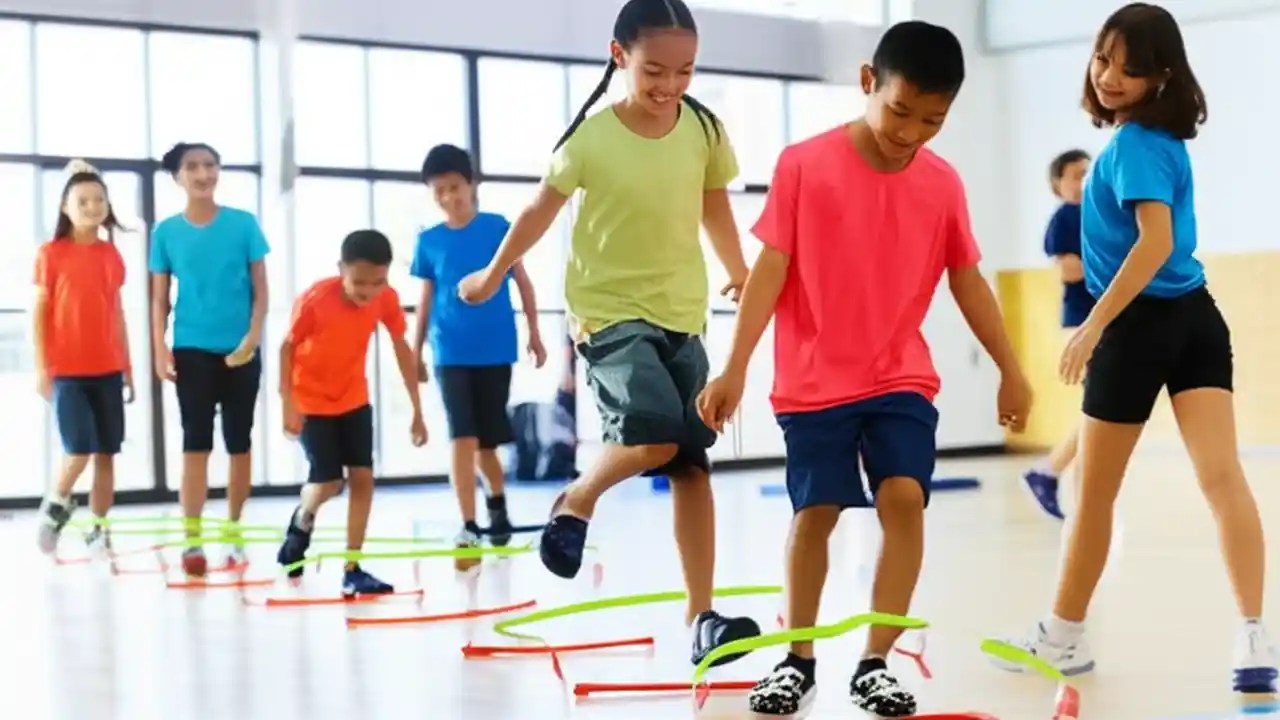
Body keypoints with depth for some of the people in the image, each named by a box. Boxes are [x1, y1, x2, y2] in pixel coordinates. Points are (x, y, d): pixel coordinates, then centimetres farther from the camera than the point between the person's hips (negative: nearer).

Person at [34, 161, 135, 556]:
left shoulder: (110, 254, 8)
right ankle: (55, 505, 14)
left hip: (107, 369, 4)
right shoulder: (51, 253, -3)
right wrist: (41, 367, -7)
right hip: (66, 370, -4)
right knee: (79, 449, -13)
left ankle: (98, 529, 11)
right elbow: (39, 312, -3)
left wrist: (127, 366, 12)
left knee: (106, 452, 3)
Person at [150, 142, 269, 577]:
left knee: (239, 442, 8)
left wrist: (252, 336, -13)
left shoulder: (243, 224, -1)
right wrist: (160, 349, -5)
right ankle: (192, 540, -7)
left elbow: (260, 288, 0)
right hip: (192, 350, 0)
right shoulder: (167, 232, 2)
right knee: (196, 443, -5)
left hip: (240, 350, 1)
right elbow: (160, 298, 5)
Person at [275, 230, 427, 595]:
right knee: (329, 481, -10)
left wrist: (417, 411, -3)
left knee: (362, 477, -5)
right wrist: (287, 404, -17)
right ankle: (302, 520, 27)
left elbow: (401, 348, -5)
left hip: (354, 398, 4)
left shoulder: (386, 299, -17)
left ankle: (352, 569, 3)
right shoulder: (314, 300, -28)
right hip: (311, 400, -4)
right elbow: (287, 347, -14)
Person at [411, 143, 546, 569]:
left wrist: (534, 332, 4)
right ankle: (468, 527, -9)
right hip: (451, 354, 0)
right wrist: (416, 351, 11)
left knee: (487, 440, 10)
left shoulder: (498, 227, -3)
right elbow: (427, 298, 10)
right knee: (463, 438, -10)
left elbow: (522, 282, 4)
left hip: (495, 350, 0)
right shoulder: (428, 241, 2)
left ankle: (497, 500, 38)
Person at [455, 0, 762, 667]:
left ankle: (701, 615, 8)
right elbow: (540, 210, 2)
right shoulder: (591, 139, -14)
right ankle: (576, 502, 6)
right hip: (609, 312, -4)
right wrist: (492, 276, 14)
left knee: (692, 463, 2)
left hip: (682, 313, 4)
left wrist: (739, 275, 24)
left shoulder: (705, 130, -5)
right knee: (656, 434, -25)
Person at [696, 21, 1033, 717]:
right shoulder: (804, 165, -10)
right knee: (814, 514, 3)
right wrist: (734, 367, -14)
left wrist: (1010, 369, 10)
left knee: (904, 497, -13)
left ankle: (875, 663, -3)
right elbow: (770, 270, -9)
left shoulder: (942, 184, 0)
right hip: (814, 382, -2)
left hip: (902, 380, 2)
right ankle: (798, 658, 21)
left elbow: (967, 281, 9)